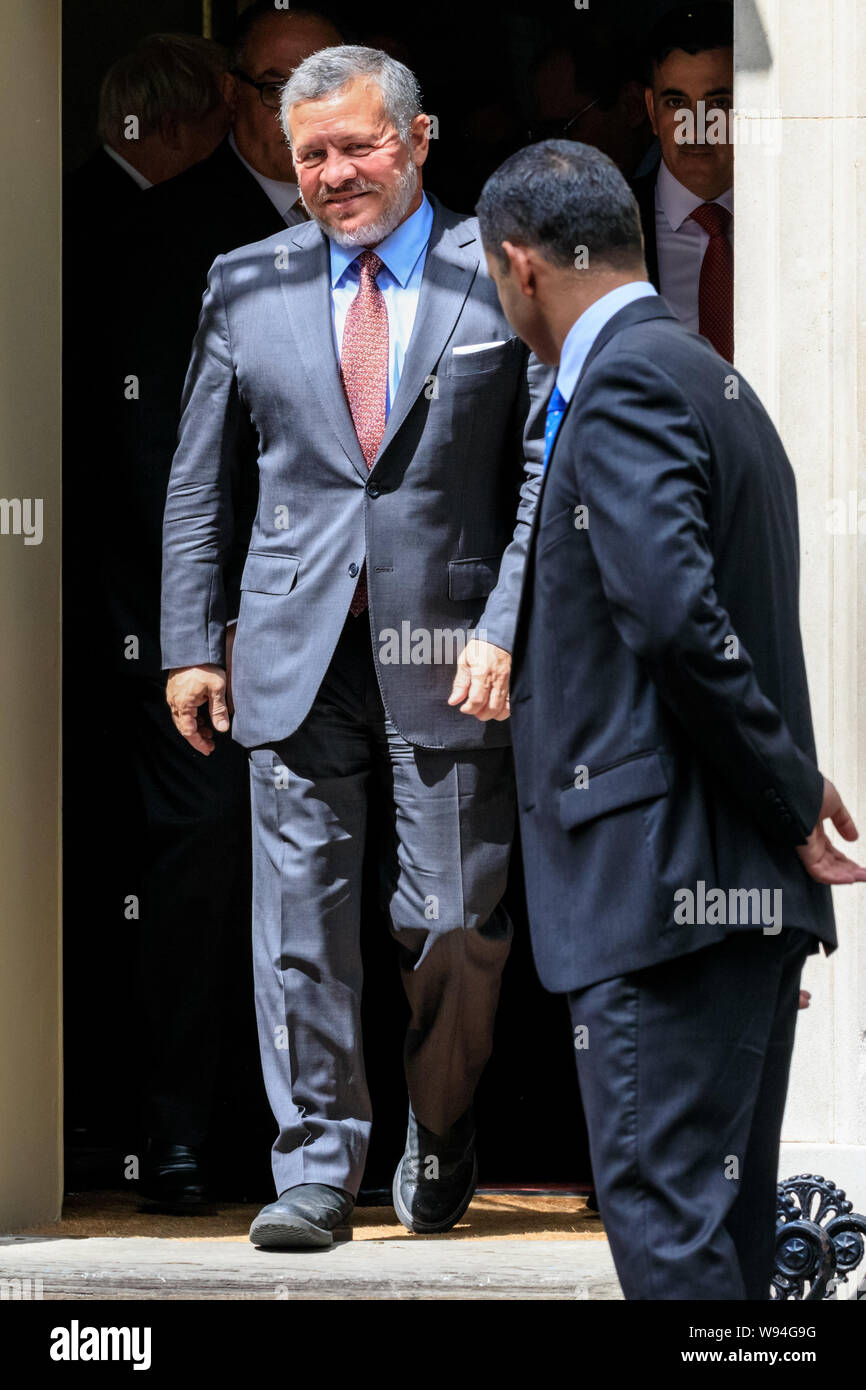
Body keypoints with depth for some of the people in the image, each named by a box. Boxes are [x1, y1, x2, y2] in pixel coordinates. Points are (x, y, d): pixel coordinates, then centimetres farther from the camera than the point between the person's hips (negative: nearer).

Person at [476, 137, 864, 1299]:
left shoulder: (626, 384, -10)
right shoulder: (715, 384, 22)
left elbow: (676, 609, -23)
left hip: (664, 885, -10)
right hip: (749, 891, 10)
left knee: (665, 1215, -12)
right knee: (722, 1221, 12)